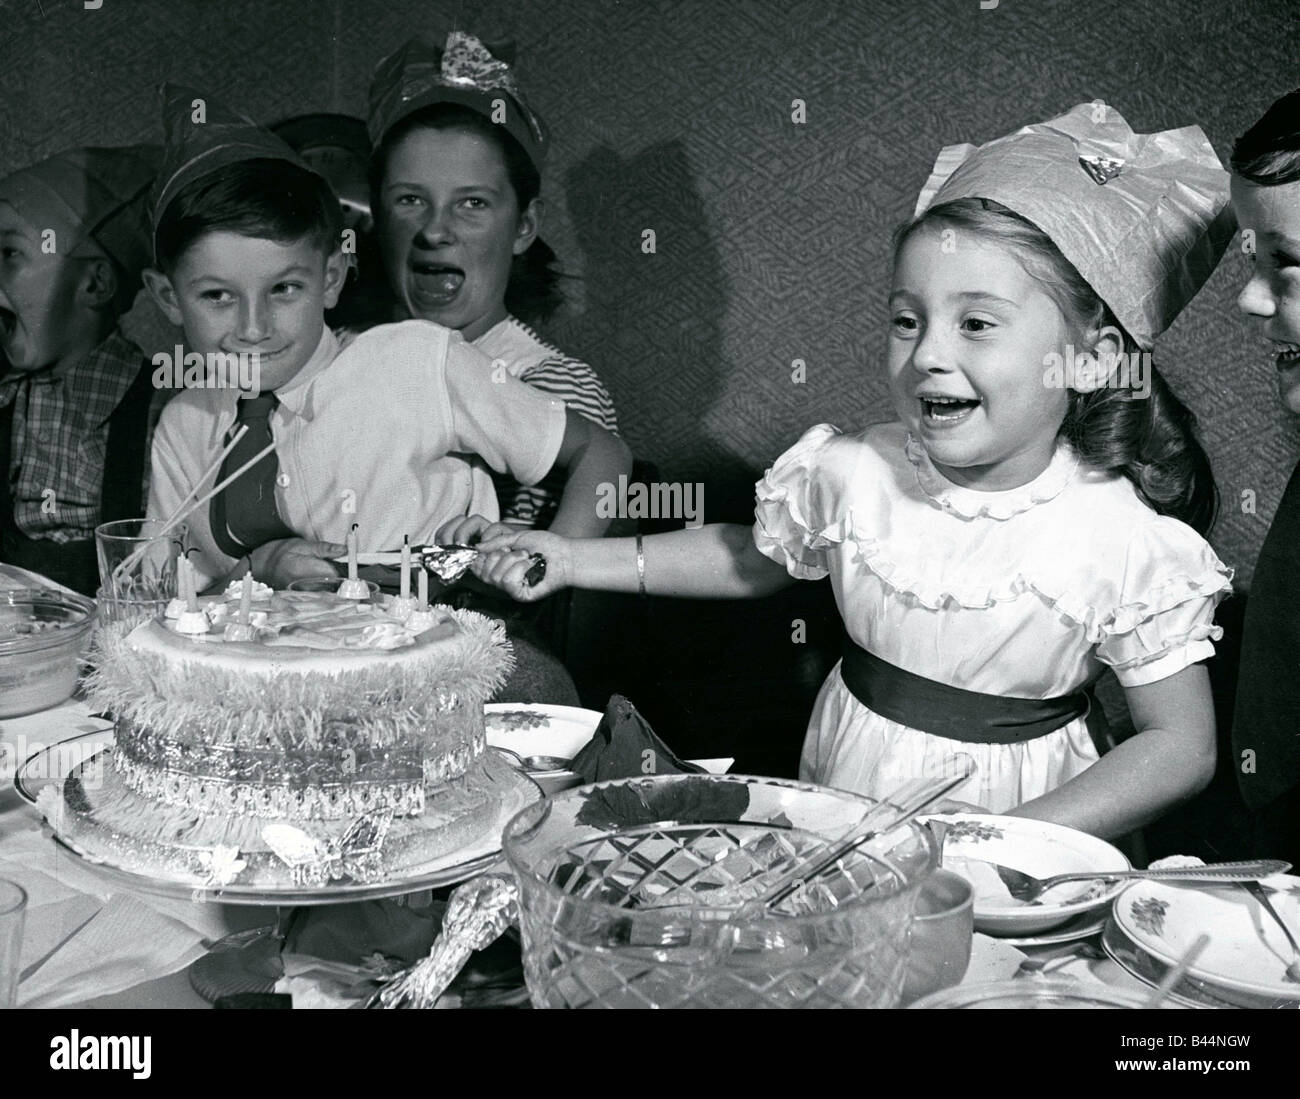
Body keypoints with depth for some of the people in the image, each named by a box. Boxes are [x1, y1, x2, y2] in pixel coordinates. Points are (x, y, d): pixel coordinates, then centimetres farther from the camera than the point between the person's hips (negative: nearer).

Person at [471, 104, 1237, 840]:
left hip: (1021, 825, -2)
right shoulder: (852, 473, -7)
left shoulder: (1126, 542, -16)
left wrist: (1010, 842, -21)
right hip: (835, 819, 2)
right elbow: (757, 557, 13)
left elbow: (1184, 749, -9)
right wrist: (576, 561, 8)